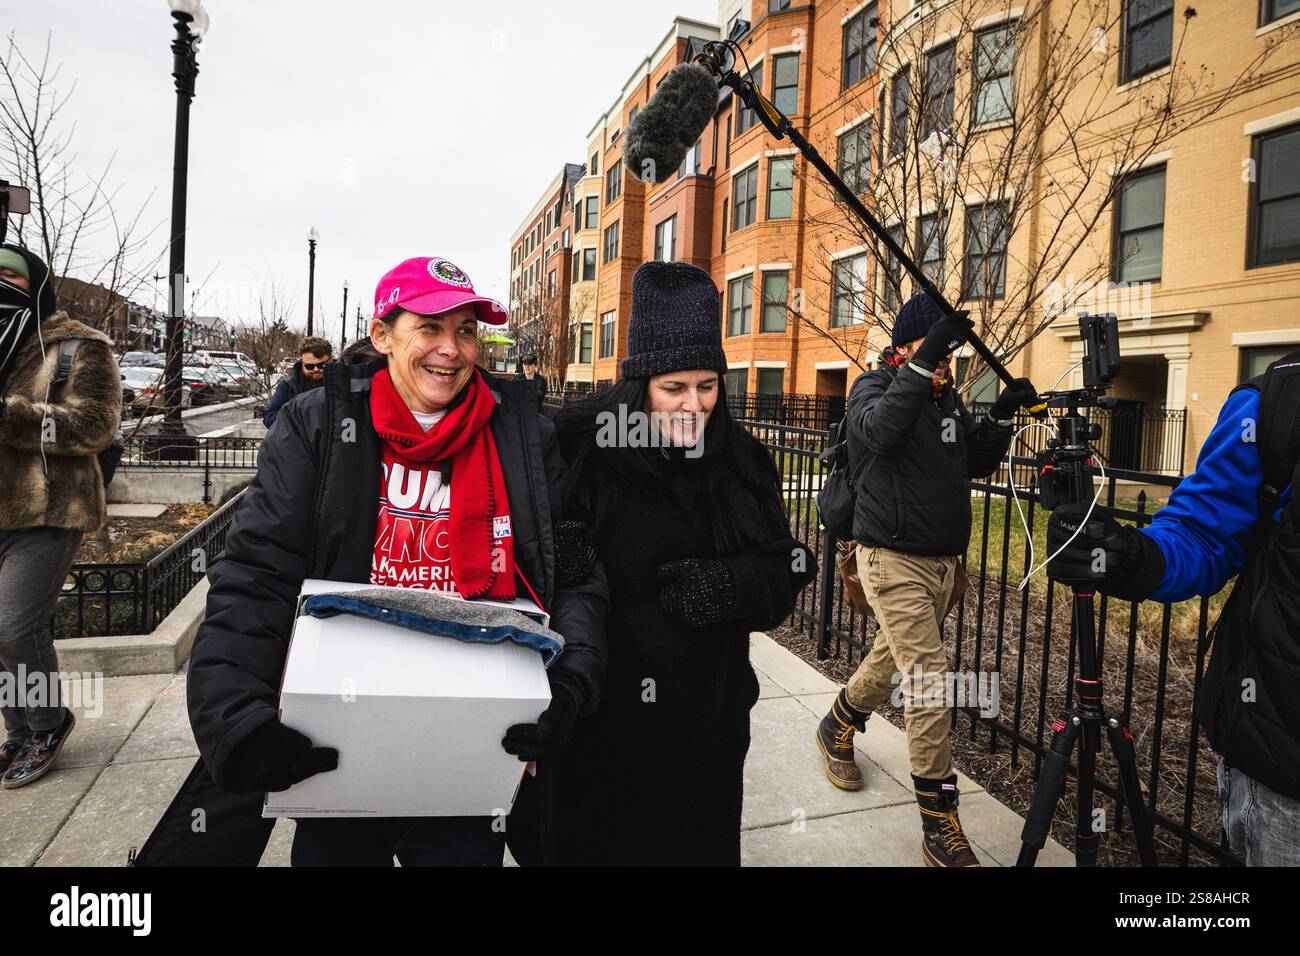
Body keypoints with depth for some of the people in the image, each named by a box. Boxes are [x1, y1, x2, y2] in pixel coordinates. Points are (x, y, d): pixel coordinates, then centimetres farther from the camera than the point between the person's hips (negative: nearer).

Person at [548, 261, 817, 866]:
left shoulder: (742, 463, 1)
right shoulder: (577, 449, -14)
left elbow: (784, 576, 1)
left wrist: (733, 586, -17)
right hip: (599, 724, -3)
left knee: (701, 841, 22)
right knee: (593, 842, 17)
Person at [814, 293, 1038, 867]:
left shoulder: (947, 397, 13)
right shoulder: (874, 386, -7)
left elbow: (978, 462, 12)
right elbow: (880, 430, -30)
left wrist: (1001, 415, -4)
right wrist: (923, 362, -35)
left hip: (943, 560, 7)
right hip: (895, 559, -7)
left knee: (895, 660, 19)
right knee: (929, 680, -12)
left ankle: (838, 728, 45)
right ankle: (940, 828, -1)